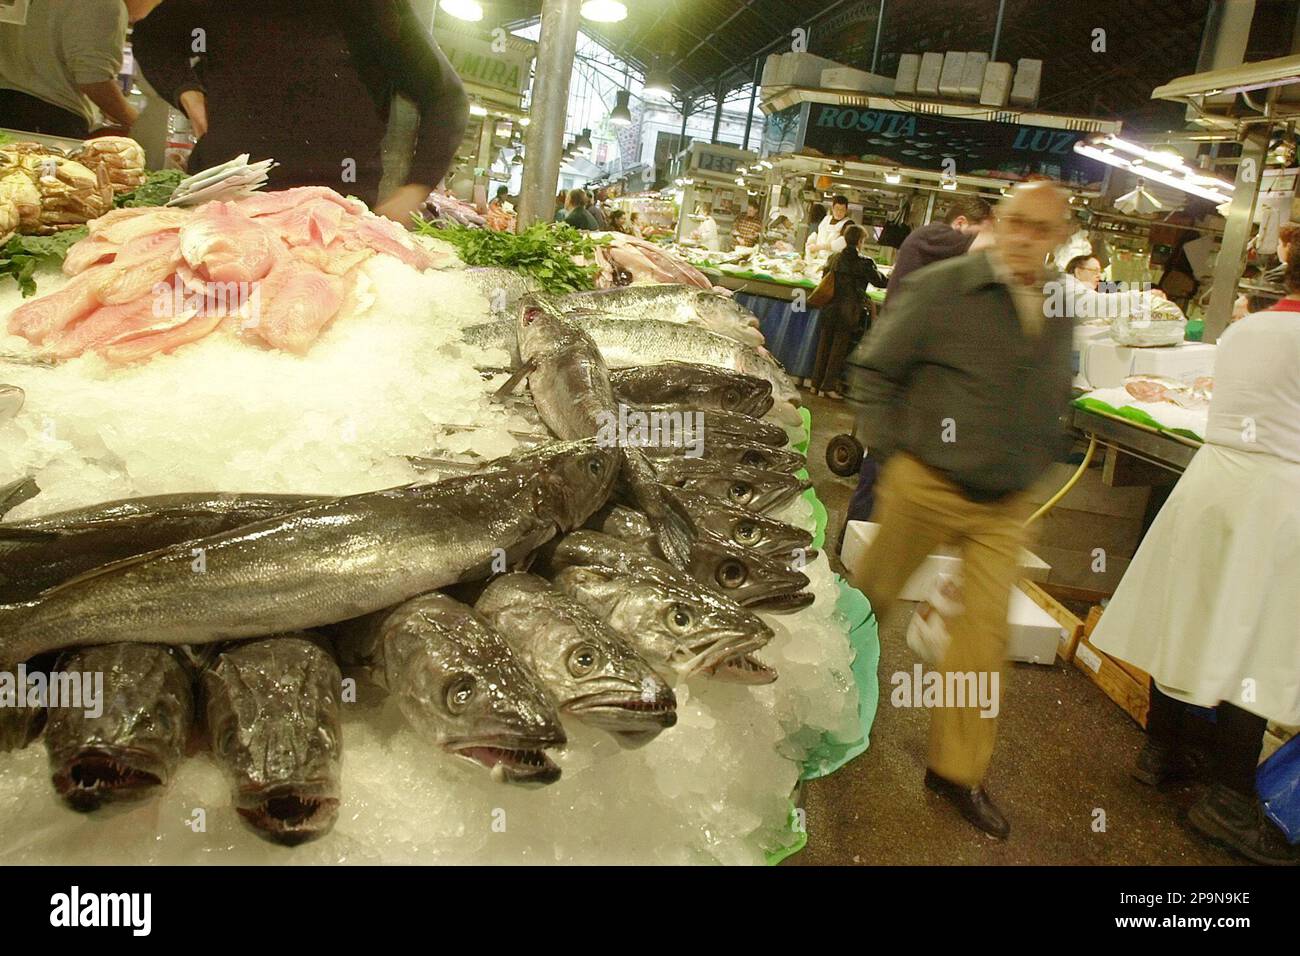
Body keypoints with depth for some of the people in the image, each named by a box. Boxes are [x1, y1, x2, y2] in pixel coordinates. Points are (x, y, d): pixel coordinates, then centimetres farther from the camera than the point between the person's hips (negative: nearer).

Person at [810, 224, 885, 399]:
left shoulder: (834, 258, 4)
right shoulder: (864, 262, -10)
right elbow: (880, 282, -3)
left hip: (829, 310, 4)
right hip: (847, 313, -4)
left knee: (823, 347, 12)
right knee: (839, 350, 4)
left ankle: (816, 384, 16)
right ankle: (829, 386, 5)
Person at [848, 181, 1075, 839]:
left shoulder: (1061, 312, 4)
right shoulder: (940, 287, -12)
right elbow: (878, 369, -6)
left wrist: (1034, 460, 13)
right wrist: (892, 446, -10)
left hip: (1005, 506, 4)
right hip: (925, 486, -4)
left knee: (985, 631, 3)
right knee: (875, 591, 14)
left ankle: (957, 770, 17)